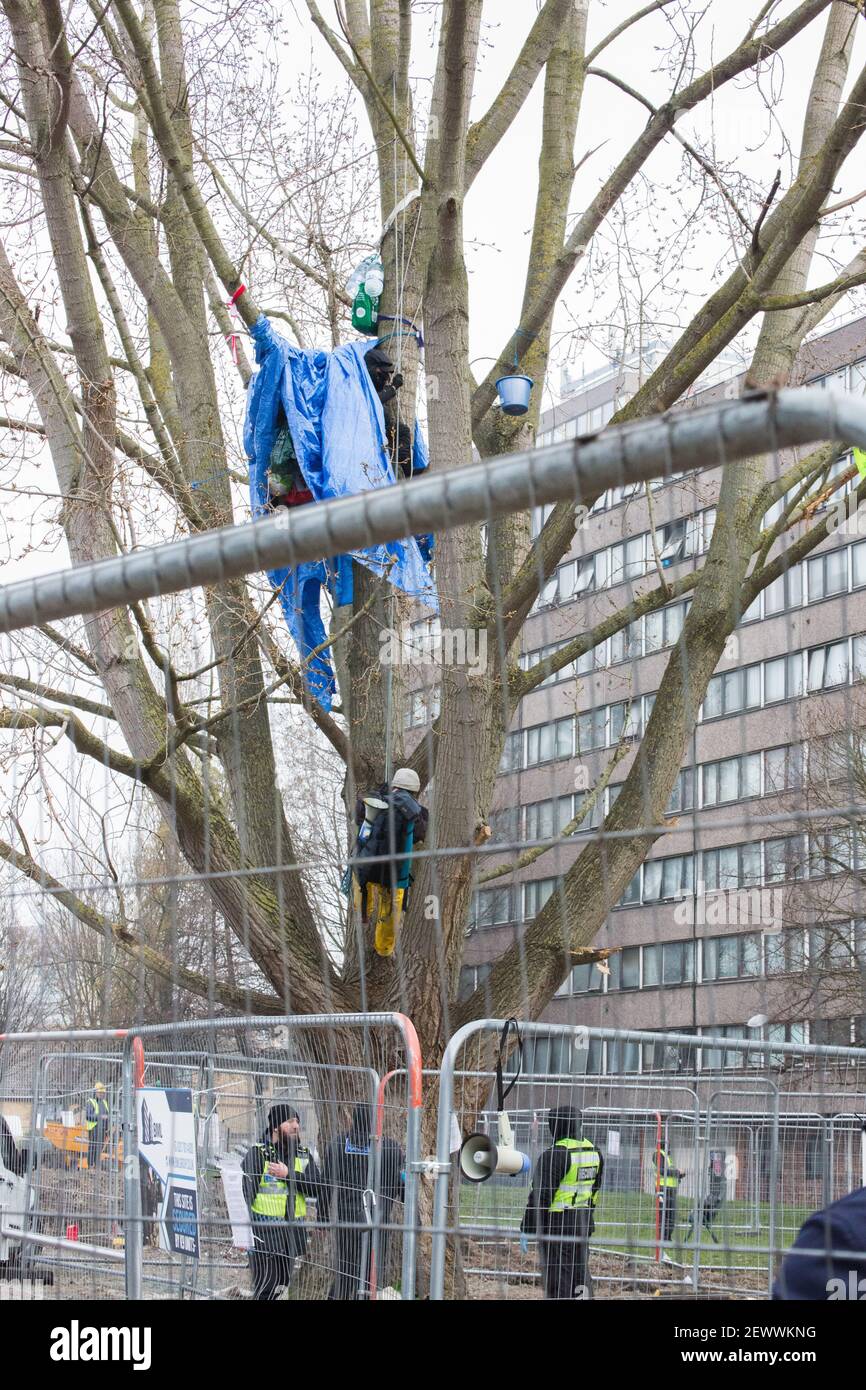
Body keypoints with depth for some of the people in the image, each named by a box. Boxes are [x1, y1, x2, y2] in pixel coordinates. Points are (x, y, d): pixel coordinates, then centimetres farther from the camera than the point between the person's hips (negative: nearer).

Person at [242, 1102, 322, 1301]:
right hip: (265, 1230, -6)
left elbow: (316, 1188, -2)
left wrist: (289, 1174, -15)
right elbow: (245, 1192, -9)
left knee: (283, 1282, 11)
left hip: (292, 1230, 6)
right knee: (267, 1283, -9)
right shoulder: (257, 1154, -5)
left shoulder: (304, 1156, 11)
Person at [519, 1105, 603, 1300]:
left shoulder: (554, 1155, -17)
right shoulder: (594, 1152, 6)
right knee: (580, 1268, 16)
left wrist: (526, 1229, -12)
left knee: (556, 1276, -3)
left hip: (557, 1223, -7)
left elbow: (540, 1196, -17)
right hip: (583, 1222, 7)